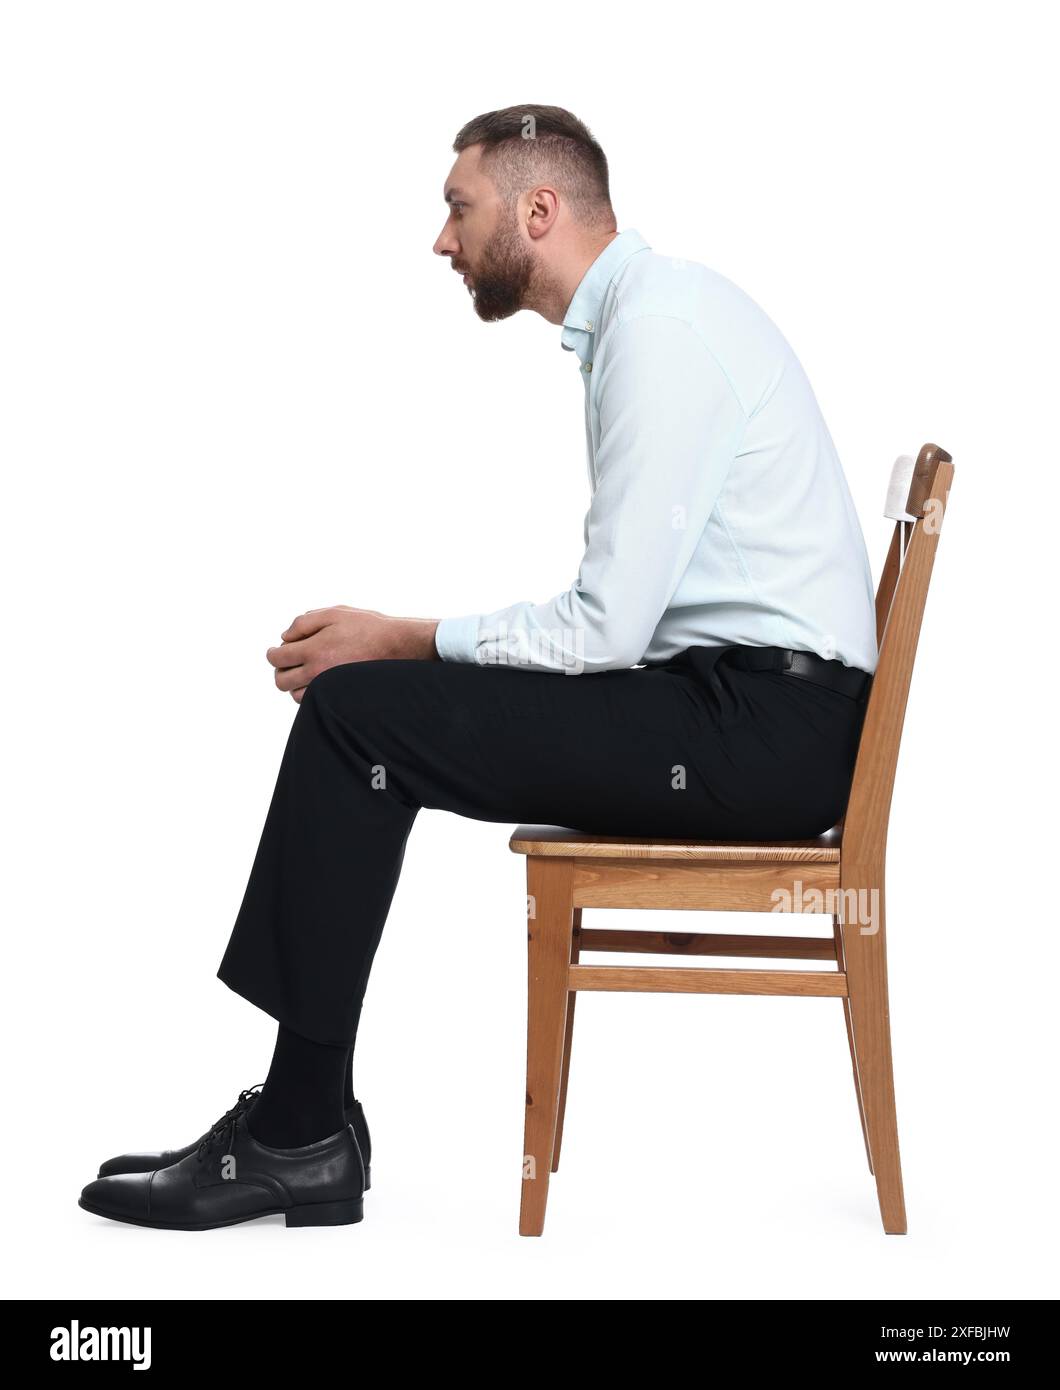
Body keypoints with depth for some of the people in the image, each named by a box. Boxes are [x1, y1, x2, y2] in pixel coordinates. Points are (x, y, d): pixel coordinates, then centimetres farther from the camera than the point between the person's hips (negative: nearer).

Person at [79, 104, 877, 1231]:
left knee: (357, 708, -14)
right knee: (364, 705, 5)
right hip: (740, 705, 10)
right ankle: (301, 1119, 5)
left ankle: (299, 1136, -5)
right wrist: (403, 647, 8)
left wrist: (403, 642, -6)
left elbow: (608, 623, -19)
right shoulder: (643, 312, 16)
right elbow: (624, 609, 16)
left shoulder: (661, 327, -15)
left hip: (765, 725, -10)